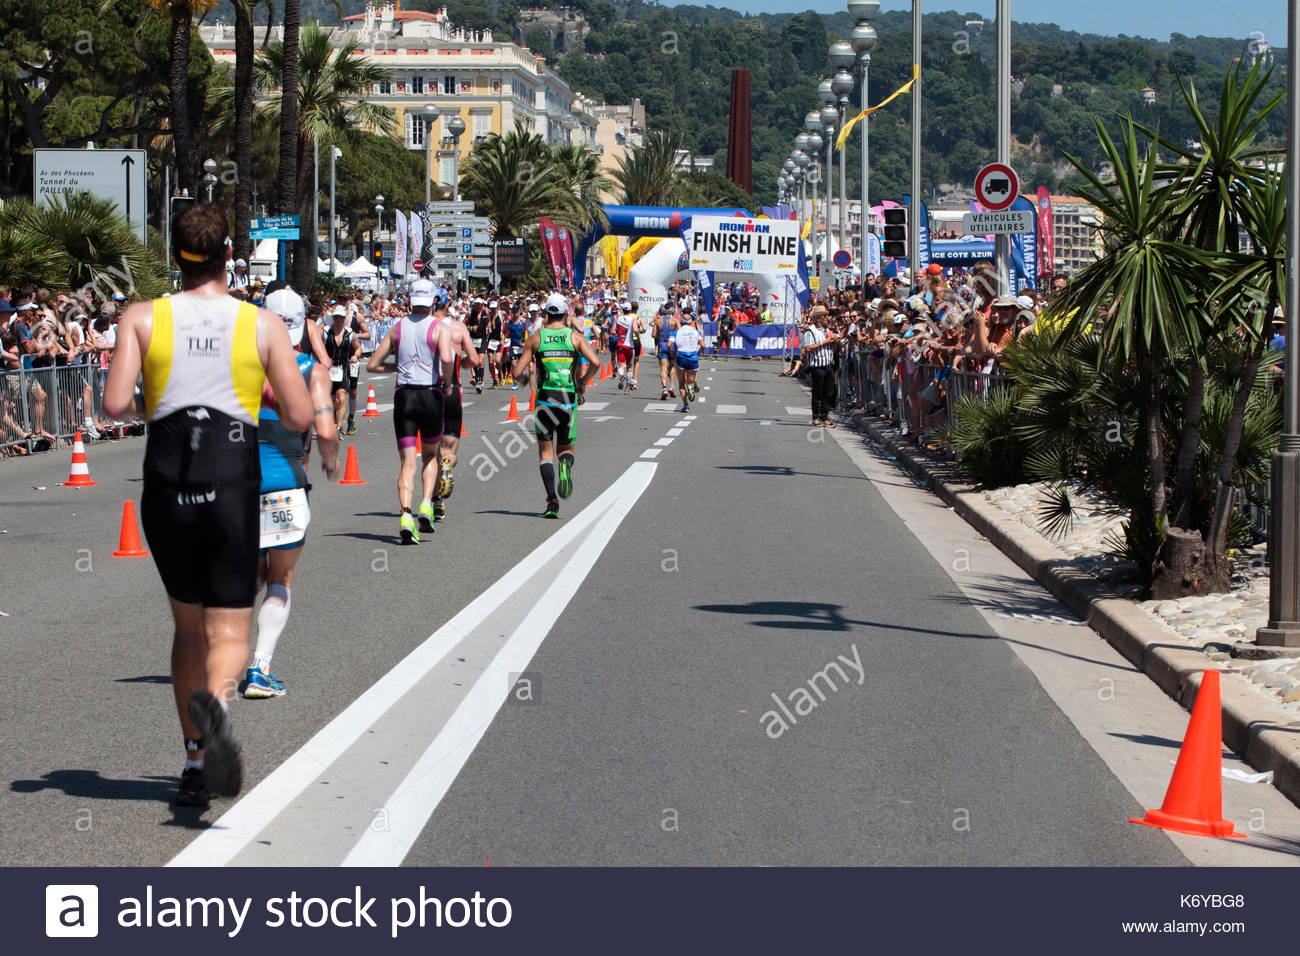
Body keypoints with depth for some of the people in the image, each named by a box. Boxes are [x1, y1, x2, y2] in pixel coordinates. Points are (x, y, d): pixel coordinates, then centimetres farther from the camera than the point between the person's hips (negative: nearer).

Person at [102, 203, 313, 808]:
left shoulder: (143, 318, 2)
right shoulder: (263, 324, 2)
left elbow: (115, 406, -8)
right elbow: (300, 418, -1)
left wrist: (142, 406, 14)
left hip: (166, 480, 2)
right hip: (233, 479, -2)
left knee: (188, 624, 18)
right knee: (228, 633, 1)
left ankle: (195, 764, 18)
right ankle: (214, 702, -34)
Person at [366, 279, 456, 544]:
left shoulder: (398, 327, 9)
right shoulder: (439, 327, -3)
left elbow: (372, 365, 11)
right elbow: (446, 358, -22)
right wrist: (447, 382, -5)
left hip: (403, 396, 2)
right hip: (431, 395, -2)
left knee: (407, 462, 1)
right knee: (430, 456, 19)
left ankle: (405, 514, -18)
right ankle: (426, 504, 0)